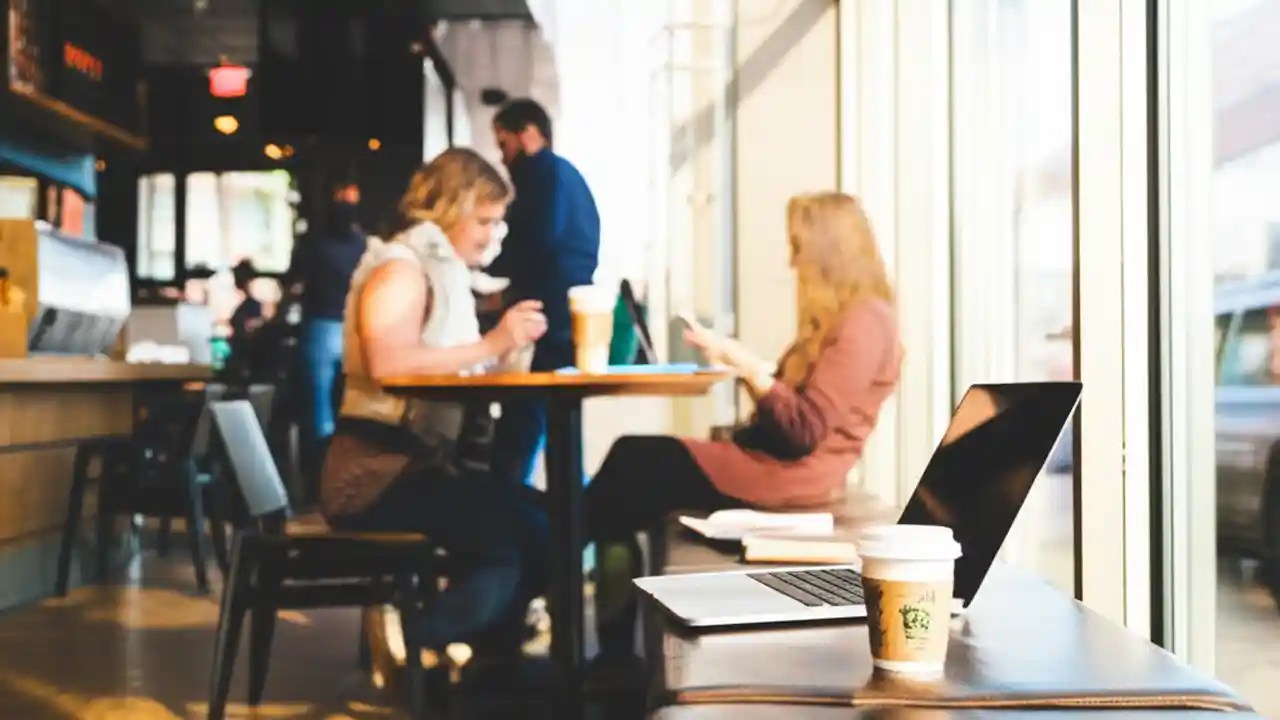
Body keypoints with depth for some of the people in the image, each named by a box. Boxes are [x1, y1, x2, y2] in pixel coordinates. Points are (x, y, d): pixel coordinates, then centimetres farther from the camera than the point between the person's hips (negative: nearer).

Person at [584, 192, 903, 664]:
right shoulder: (840, 317, 18)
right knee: (634, 456, -4)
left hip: (792, 473, -10)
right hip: (772, 460, 10)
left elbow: (805, 429, -19)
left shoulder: (863, 321, -13)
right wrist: (741, 365, 6)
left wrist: (747, 366, -16)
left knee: (635, 462, -11)